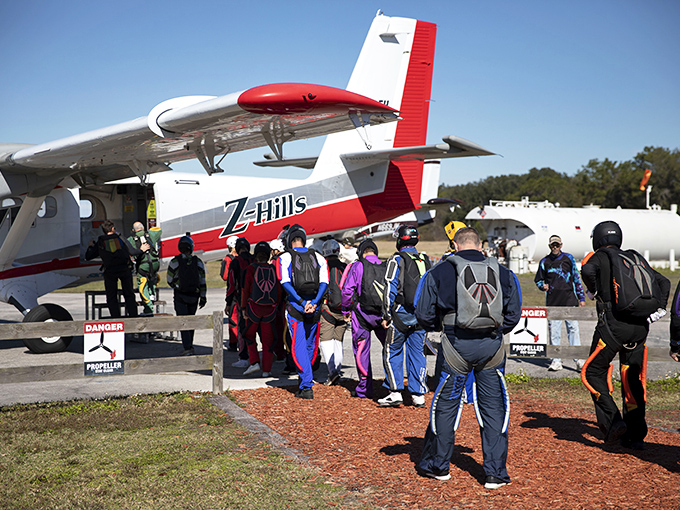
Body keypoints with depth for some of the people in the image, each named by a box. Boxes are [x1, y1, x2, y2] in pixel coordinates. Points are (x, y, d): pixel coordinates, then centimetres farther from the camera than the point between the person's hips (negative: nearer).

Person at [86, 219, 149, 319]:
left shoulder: (100, 243, 10)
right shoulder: (121, 239, 10)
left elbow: (88, 257, 14)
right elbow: (132, 252, 10)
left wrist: (91, 247, 34)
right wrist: (141, 250, 30)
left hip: (110, 271, -1)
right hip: (125, 269, 1)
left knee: (111, 297, 9)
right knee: (129, 295, 11)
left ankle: (116, 319, 1)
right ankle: (133, 315, 5)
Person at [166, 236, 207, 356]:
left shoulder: (175, 262, -8)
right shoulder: (198, 262, 0)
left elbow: (170, 281, 0)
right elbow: (202, 282, 1)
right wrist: (203, 298, 8)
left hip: (180, 296, -3)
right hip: (194, 296, 3)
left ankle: (188, 347, -15)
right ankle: (189, 345, 25)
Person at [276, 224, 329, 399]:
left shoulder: (285, 258, 0)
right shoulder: (318, 257, 8)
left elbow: (285, 282, -12)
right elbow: (324, 282, -3)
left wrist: (302, 302, -14)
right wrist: (314, 302, -11)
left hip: (295, 306, -3)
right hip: (314, 307, 3)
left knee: (299, 347, -1)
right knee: (311, 346, 16)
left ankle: (307, 386, -9)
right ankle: (304, 381, 26)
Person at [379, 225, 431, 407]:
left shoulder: (397, 260, -7)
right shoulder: (426, 261, 10)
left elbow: (390, 290, -12)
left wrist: (386, 316, -7)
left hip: (401, 314, -5)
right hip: (421, 316, 5)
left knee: (392, 353, 6)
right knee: (417, 353, 9)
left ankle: (395, 392, 3)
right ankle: (418, 395, 9)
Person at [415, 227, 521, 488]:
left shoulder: (439, 272, -1)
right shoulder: (503, 273, 5)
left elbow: (424, 315, 0)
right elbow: (513, 314, 8)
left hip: (457, 346, -2)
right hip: (491, 349, 2)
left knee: (445, 405, 12)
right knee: (493, 407, 9)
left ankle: (437, 465, 24)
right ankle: (495, 472, 10)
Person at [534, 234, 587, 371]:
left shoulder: (568, 258, 9)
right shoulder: (544, 262, 8)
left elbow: (576, 278, 13)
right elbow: (538, 280, 18)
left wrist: (581, 297, 10)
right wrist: (543, 286, -5)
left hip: (569, 300, 0)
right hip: (552, 302, 0)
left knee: (573, 328, -4)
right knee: (554, 331, -1)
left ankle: (578, 359, 1)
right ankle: (556, 360, 6)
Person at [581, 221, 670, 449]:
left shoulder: (601, 257, 3)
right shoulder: (636, 258, 19)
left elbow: (587, 270, -21)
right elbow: (663, 282, 16)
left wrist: (595, 292, -5)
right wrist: (657, 310, 10)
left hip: (613, 324, -5)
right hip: (640, 326, 5)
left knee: (594, 372, 9)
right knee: (632, 379, 12)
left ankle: (612, 422, -6)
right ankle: (636, 435, 11)